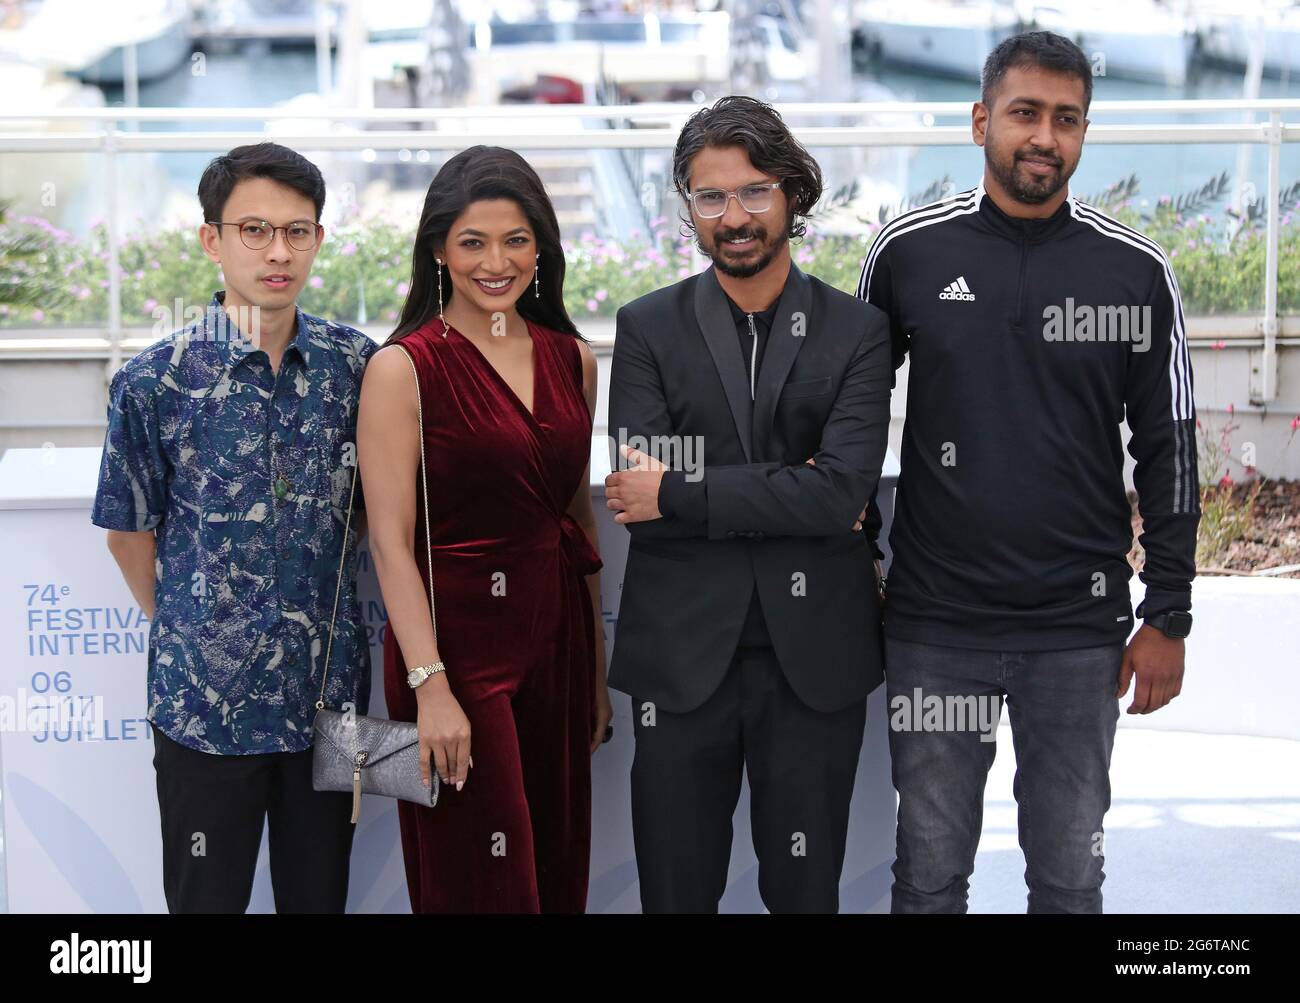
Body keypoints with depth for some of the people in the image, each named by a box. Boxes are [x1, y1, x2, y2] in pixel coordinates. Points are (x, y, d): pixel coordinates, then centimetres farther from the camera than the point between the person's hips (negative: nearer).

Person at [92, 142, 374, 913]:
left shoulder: (358, 366, -1)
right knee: (207, 898, 9)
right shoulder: (155, 383, -10)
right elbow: (130, 531, 1)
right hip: (204, 700, -2)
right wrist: (186, 636, 6)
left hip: (330, 694, 3)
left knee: (319, 897, 14)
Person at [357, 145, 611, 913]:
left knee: (560, 872, 12)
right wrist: (430, 686, -20)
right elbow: (391, 539, -13)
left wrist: (596, 663, 13)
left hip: (557, 639, 6)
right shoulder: (404, 368, -9)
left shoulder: (572, 359, 7)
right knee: (481, 883, 1)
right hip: (458, 641, -5)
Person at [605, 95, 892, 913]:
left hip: (814, 656, 0)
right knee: (676, 889, 8)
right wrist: (792, 497, -13)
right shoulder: (649, 328, 4)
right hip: (682, 656, 1)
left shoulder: (856, 331, 2)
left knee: (805, 890, 8)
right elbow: (638, 492, -10)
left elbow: (844, 493, -13)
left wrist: (678, 495, -14)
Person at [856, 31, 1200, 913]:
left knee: (1070, 871, 10)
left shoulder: (1136, 272, -2)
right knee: (930, 871, 9)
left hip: (1080, 628, 0)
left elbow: (1167, 448, 2)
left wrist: (1168, 616, 1)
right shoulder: (907, 252, -1)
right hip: (934, 623, 0)